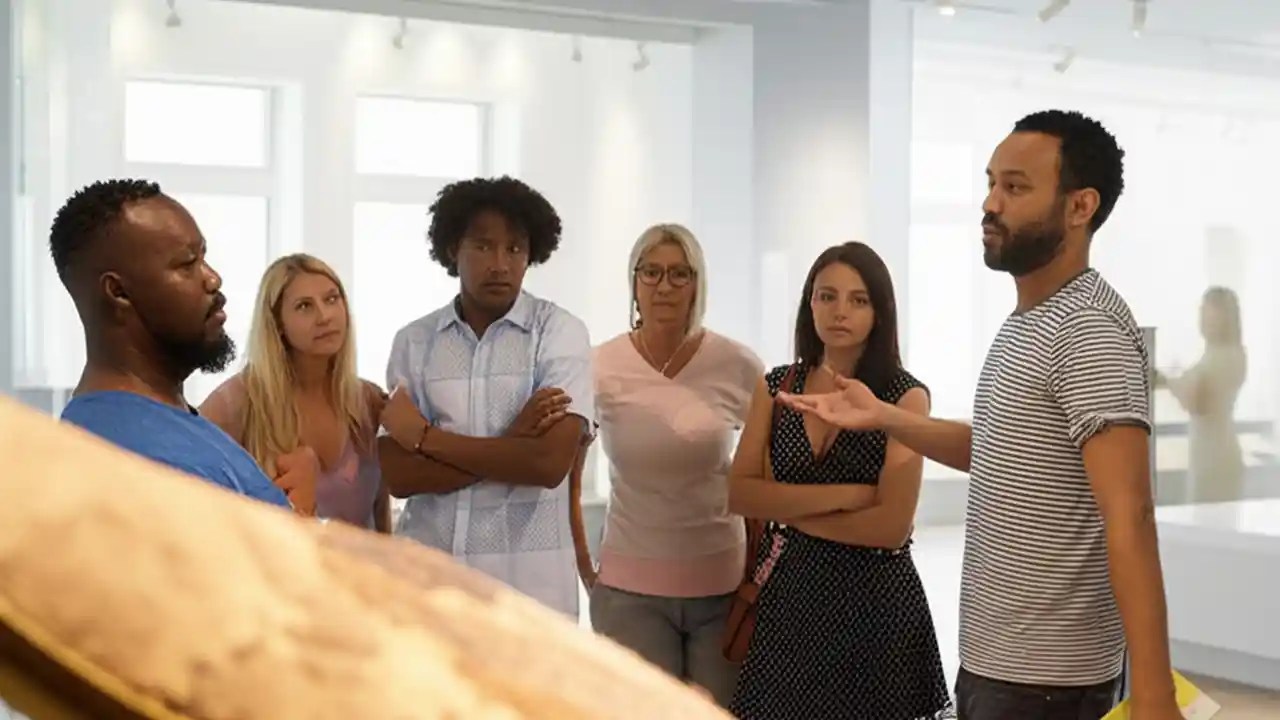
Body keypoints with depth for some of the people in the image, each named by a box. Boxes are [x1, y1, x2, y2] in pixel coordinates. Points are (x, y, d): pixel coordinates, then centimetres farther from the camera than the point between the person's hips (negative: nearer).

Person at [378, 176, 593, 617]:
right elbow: (397, 476, -3)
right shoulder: (414, 342, 4)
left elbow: (549, 462, -15)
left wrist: (424, 437, -8)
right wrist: (509, 444, -14)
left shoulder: (560, 333, -4)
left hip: (528, 580, -2)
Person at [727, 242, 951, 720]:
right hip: (789, 596, 3)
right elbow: (741, 494, -6)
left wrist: (787, 511, -8)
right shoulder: (776, 387, 3)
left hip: (875, 601, -3)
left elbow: (891, 525, -16)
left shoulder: (905, 396, -9)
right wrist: (843, 494, -17)